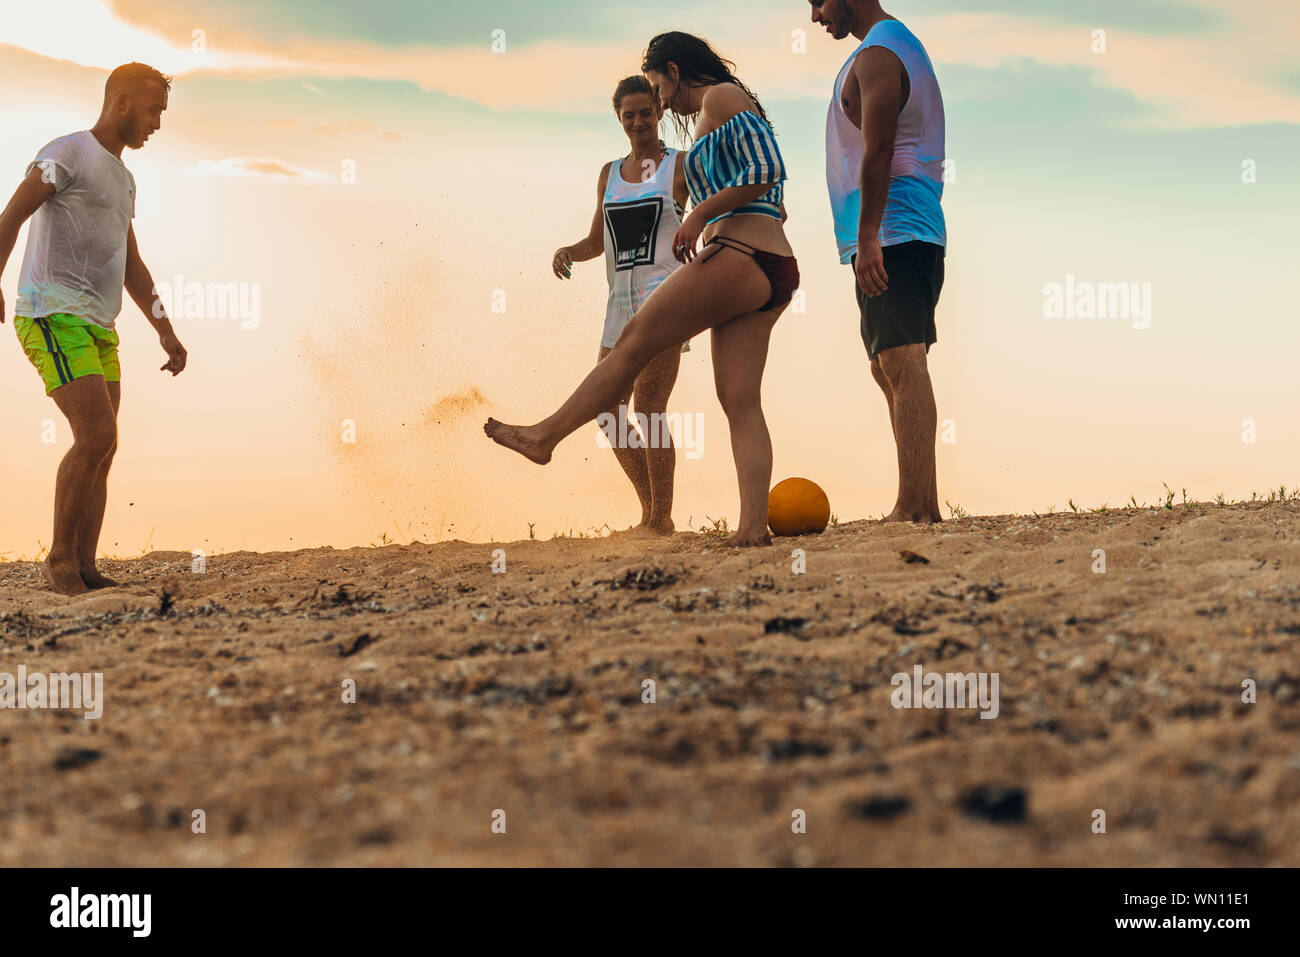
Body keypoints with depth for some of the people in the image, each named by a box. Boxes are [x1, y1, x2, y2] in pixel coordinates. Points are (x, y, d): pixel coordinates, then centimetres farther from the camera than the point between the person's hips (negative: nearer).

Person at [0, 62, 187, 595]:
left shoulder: (122, 179, 22)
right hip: (52, 317, -9)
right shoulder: (67, 154, -5)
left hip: (97, 329, 9)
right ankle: (60, 557, -6)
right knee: (97, 437, -17)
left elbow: (132, 268, 25)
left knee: (101, 449, 3)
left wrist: (166, 331, 19)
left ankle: (85, 570, 6)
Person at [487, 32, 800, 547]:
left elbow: (767, 170, -15)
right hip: (773, 274, 9)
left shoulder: (720, 96, 0)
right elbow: (777, 209, 31)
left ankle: (545, 434, 8)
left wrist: (700, 214, -10)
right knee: (740, 403, -1)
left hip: (738, 255, -9)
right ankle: (753, 524, -11)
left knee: (635, 340, 0)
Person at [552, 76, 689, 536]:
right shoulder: (609, 174, 19)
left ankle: (661, 519, -16)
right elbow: (597, 242, 23)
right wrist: (567, 252, 3)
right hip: (622, 301, 7)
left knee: (648, 404, -18)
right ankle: (650, 509, 16)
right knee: (609, 411, 4)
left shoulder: (681, 166, 3)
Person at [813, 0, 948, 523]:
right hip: (917, 233, 11)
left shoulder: (876, 55, -9)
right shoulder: (903, 45, 23)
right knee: (890, 369, 12)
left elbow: (878, 152, -18)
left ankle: (916, 506, -21)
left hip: (890, 232, -11)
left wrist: (867, 237, -22)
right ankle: (918, 505, 11)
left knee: (902, 367, -16)